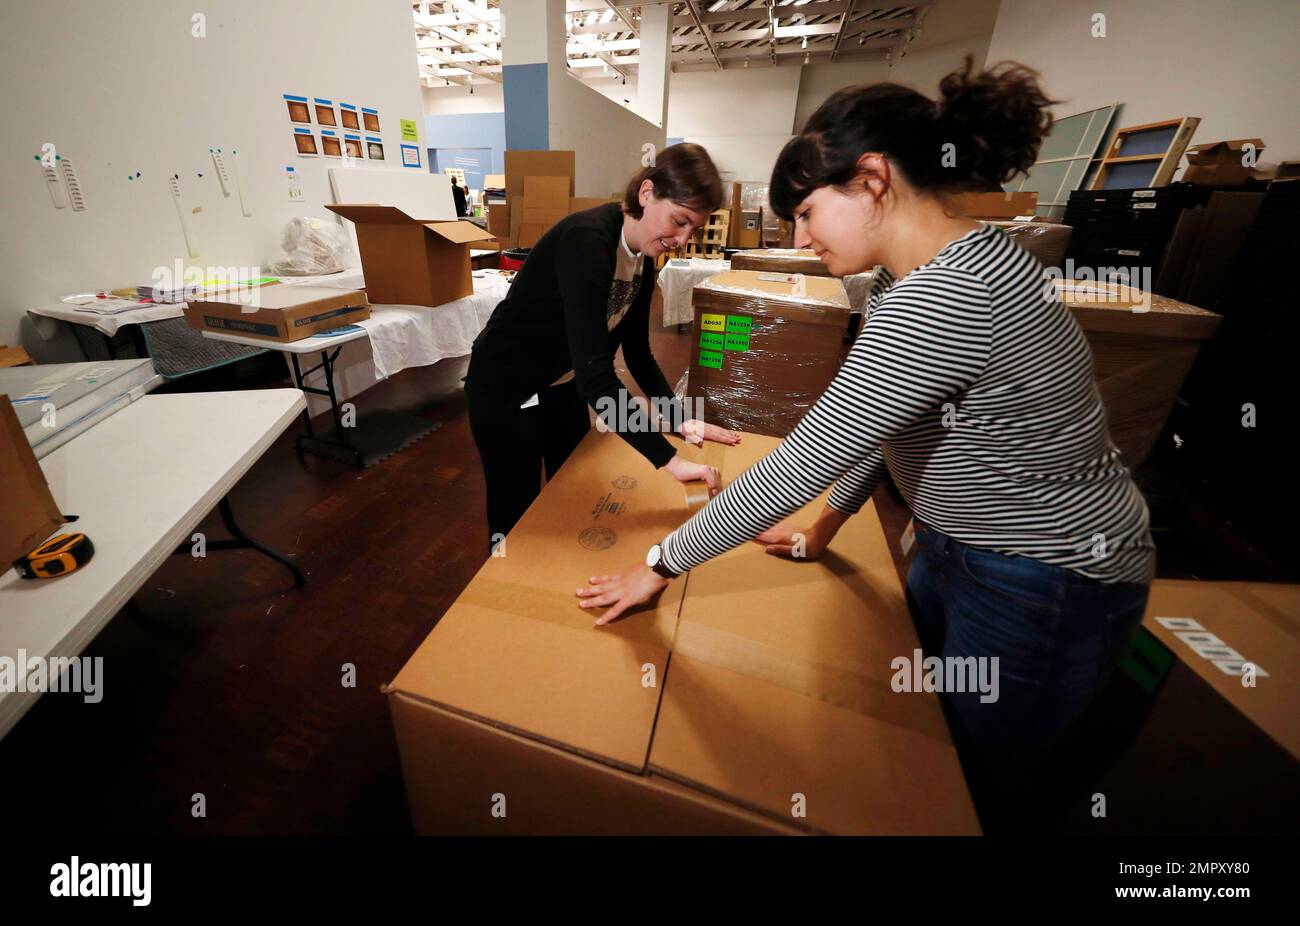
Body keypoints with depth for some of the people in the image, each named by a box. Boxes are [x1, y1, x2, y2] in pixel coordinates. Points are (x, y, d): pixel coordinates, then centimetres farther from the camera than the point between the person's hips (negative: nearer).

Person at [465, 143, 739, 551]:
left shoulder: (643, 258, -4)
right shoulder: (587, 240, -30)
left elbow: (636, 351, 3)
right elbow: (594, 371, -39)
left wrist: (679, 419, -5)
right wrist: (667, 459, -39)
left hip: (565, 387, 8)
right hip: (507, 389, -8)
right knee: (516, 519, 7)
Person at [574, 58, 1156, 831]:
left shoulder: (950, 296, -33)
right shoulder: (919, 277, -1)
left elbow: (798, 467, -34)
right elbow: (879, 421, 7)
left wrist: (661, 566, -22)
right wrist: (828, 525, 10)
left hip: (1047, 586, -8)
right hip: (957, 548, 9)